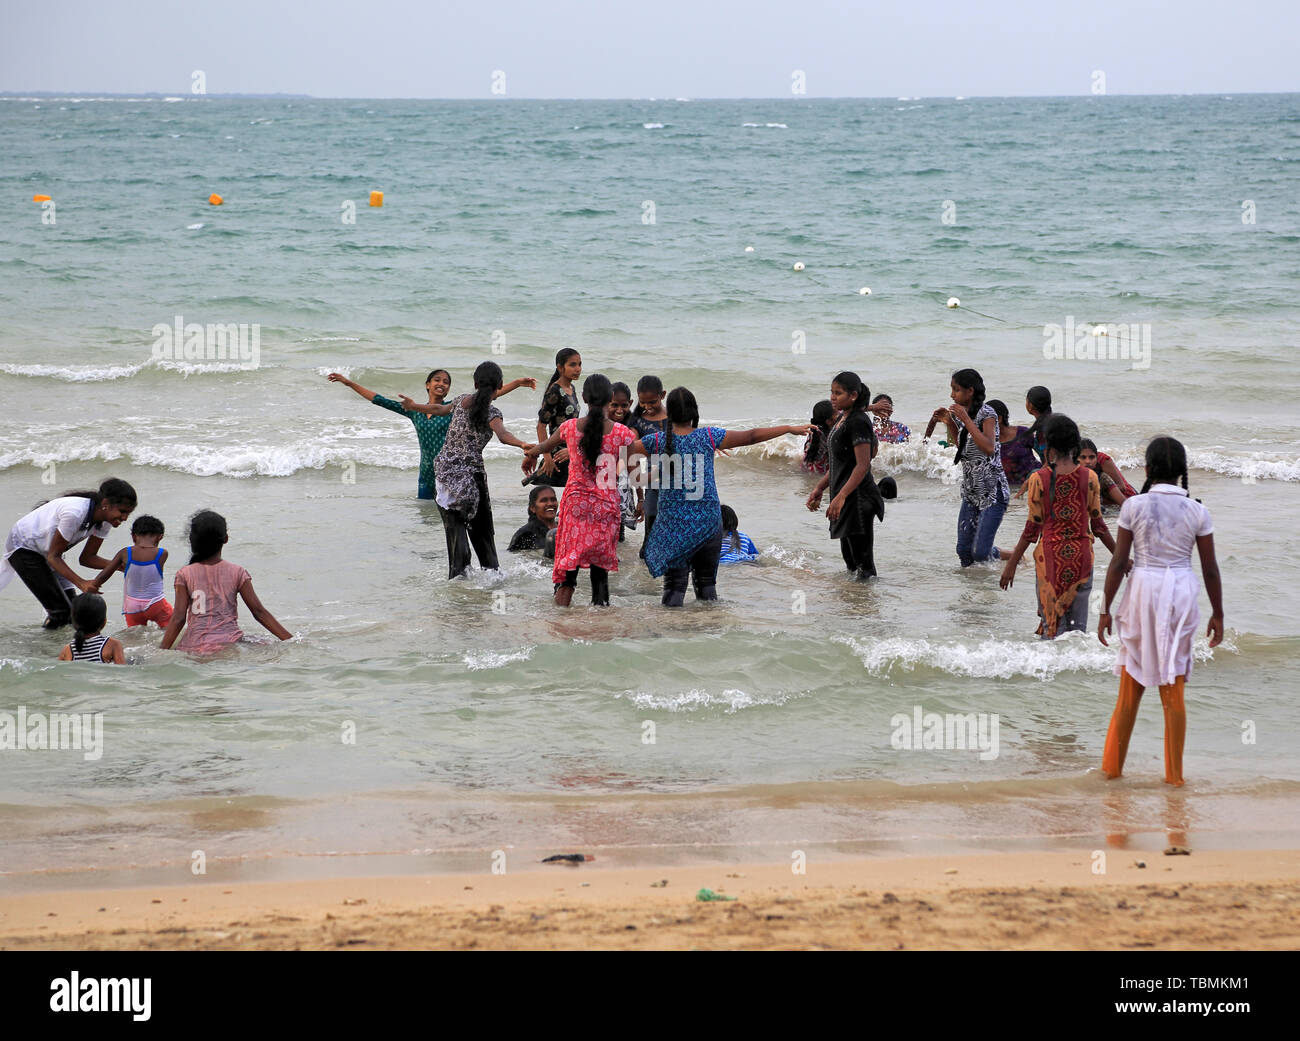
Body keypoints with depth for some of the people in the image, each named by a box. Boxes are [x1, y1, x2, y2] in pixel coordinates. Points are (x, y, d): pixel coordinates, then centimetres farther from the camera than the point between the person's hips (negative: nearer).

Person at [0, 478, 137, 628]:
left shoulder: (105, 521, -12)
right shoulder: (75, 513, -37)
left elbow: (86, 558, -6)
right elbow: (53, 556, -29)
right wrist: (81, 583, -39)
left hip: (43, 552, 8)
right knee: (60, 610, -16)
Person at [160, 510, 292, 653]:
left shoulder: (184, 575, 6)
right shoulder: (236, 573, 7)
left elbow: (178, 618, 0)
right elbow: (259, 612, 5)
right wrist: (291, 640, 9)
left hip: (193, 646, 0)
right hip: (228, 644, 0)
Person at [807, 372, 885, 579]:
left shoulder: (858, 422, -16)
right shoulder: (844, 418, 14)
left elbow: (863, 465, -22)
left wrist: (841, 497, -26)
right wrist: (820, 488, 19)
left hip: (858, 498, -11)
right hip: (845, 496, 11)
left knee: (863, 562, -6)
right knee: (849, 556, 17)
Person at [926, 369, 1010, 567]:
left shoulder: (986, 414, -14)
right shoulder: (961, 412, 9)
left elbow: (989, 448, -28)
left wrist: (966, 420, -26)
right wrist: (949, 423, 9)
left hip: (993, 491, -8)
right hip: (971, 492, 8)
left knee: (980, 552, -11)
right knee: (963, 550, 4)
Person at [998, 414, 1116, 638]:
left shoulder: (1038, 479, -8)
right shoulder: (1089, 478, -3)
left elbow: (1033, 528, -6)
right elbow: (1098, 525, 1)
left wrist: (1011, 564, 2)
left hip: (1050, 554, -2)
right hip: (1081, 553, 2)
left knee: (1051, 622, 4)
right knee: (1078, 625, 10)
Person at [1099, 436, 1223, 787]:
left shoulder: (1134, 506, -7)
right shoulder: (1197, 511, -3)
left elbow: (1119, 561, -6)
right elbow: (1210, 568, 0)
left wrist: (1106, 609, 1)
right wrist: (1217, 614, 10)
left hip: (1142, 590, -1)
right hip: (1180, 594, 1)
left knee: (1131, 686, 12)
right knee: (1174, 690, 9)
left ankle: (1113, 766, 19)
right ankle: (1174, 773, 12)